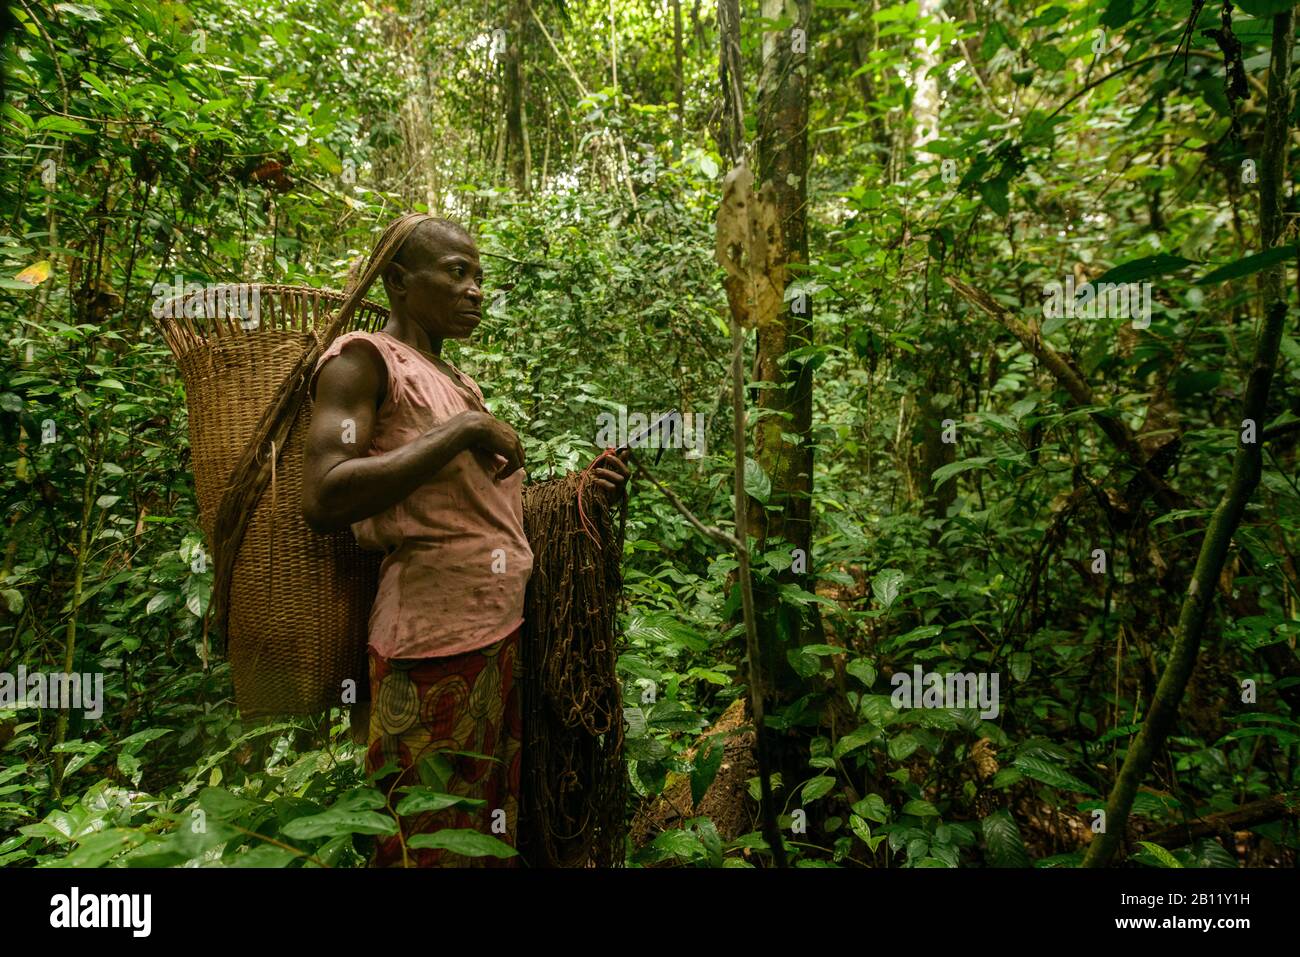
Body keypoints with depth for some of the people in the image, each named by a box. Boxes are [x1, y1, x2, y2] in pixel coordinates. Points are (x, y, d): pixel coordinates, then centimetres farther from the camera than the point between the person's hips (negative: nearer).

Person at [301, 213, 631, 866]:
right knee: (429, 843, 7)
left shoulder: (462, 383, 17)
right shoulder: (364, 360, -6)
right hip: (434, 644, -7)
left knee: (495, 831, 17)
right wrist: (462, 431, -20)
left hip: (507, 634, 8)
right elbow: (323, 501, -21)